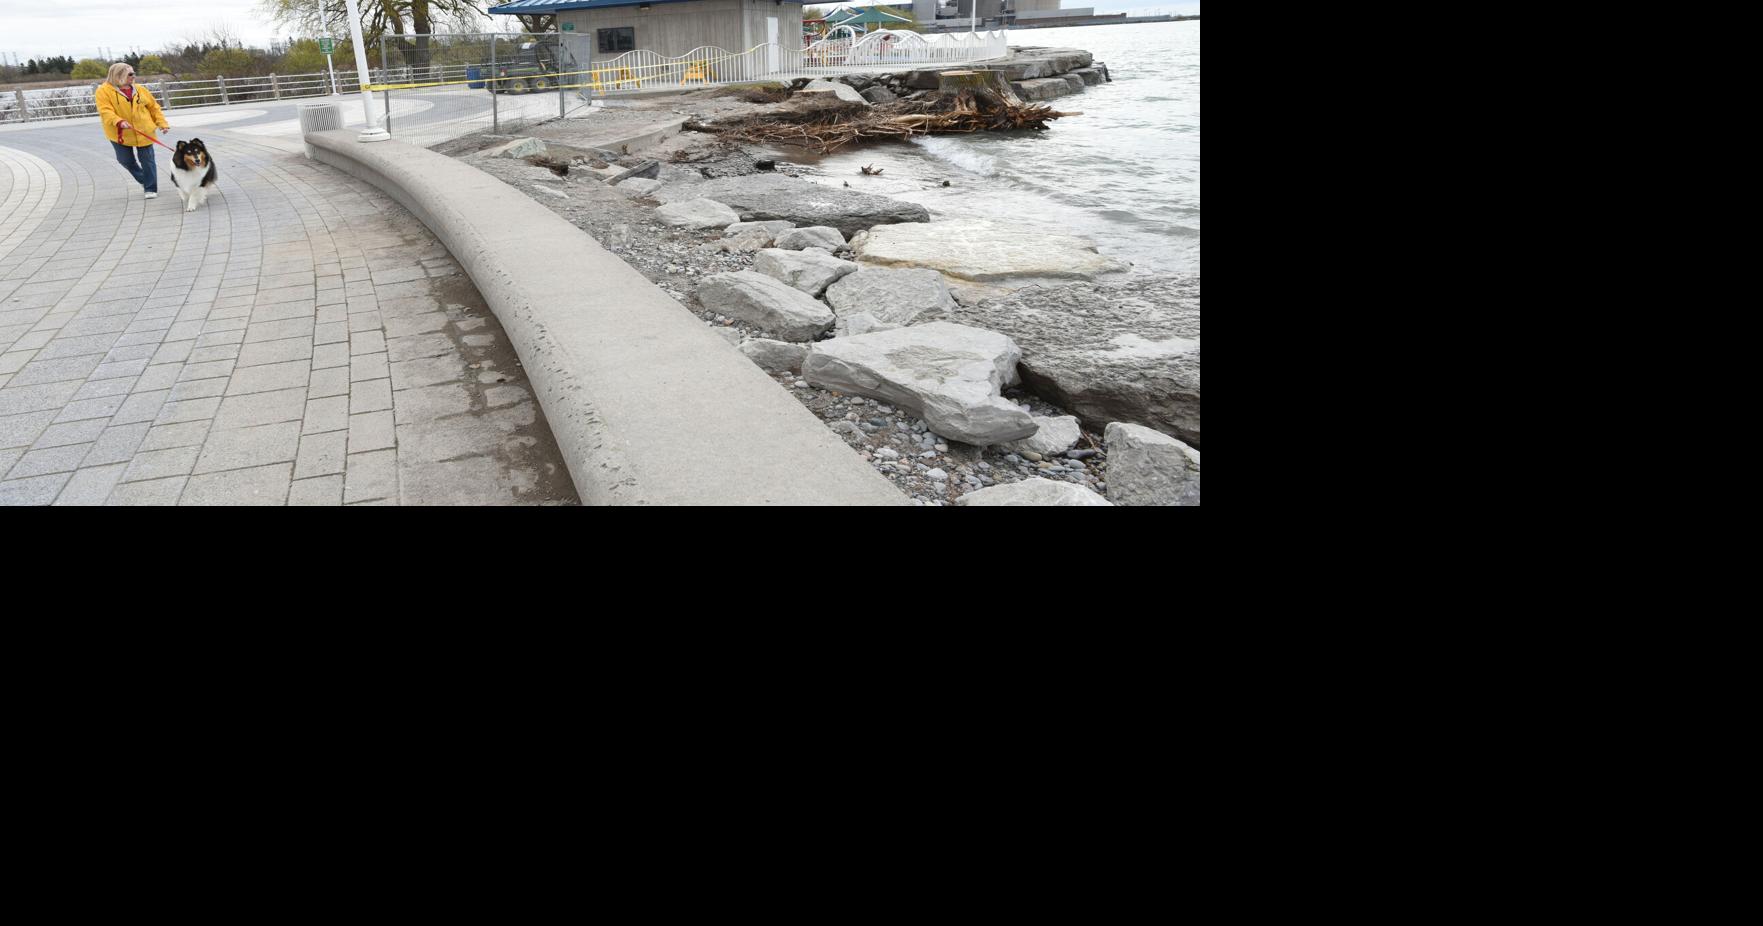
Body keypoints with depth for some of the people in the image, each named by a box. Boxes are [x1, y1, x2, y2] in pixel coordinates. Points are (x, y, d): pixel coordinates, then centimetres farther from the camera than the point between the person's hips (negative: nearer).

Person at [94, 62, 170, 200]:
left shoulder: (140, 90, 6)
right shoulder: (104, 91, -7)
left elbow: (154, 107, 11)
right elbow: (105, 111, -17)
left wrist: (162, 123, 0)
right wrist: (119, 121, -34)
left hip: (143, 132, 1)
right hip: (120, 134, -1)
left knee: (146, 160, 2)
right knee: (125, 160, 6)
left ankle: (151, 188, 11)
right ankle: (143, 179, 31)